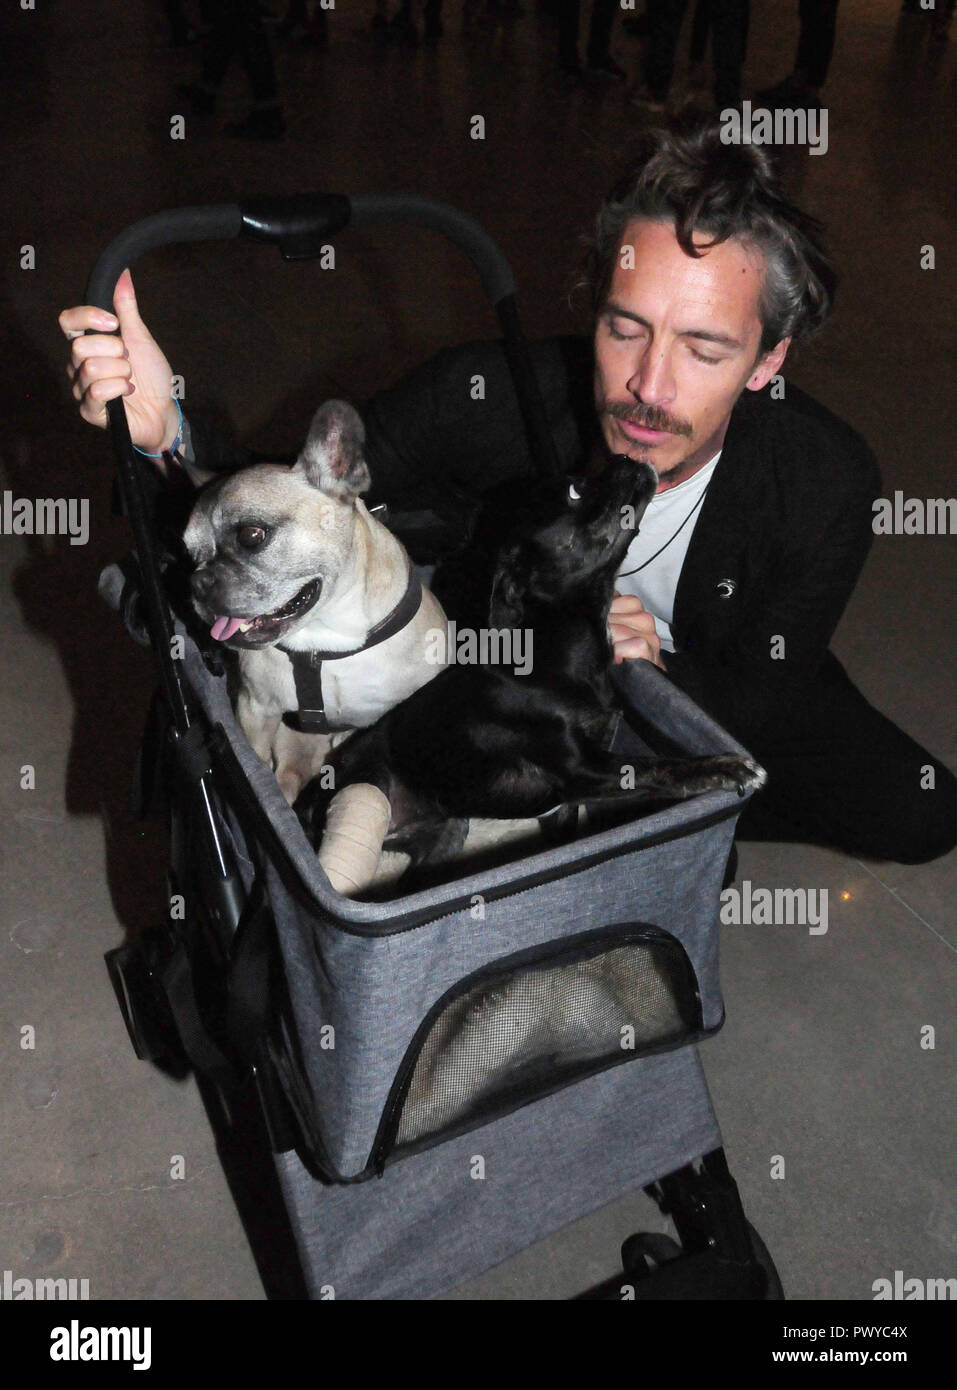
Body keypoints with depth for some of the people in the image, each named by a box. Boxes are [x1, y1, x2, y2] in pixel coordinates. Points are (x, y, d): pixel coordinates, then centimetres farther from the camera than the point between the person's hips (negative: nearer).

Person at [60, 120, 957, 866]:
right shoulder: (486, 397, -32)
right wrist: (166, 430, -44)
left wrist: (662, 665, -43)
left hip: (700, 678, 1)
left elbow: (765, 705, -21)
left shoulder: (828, 482, -29)